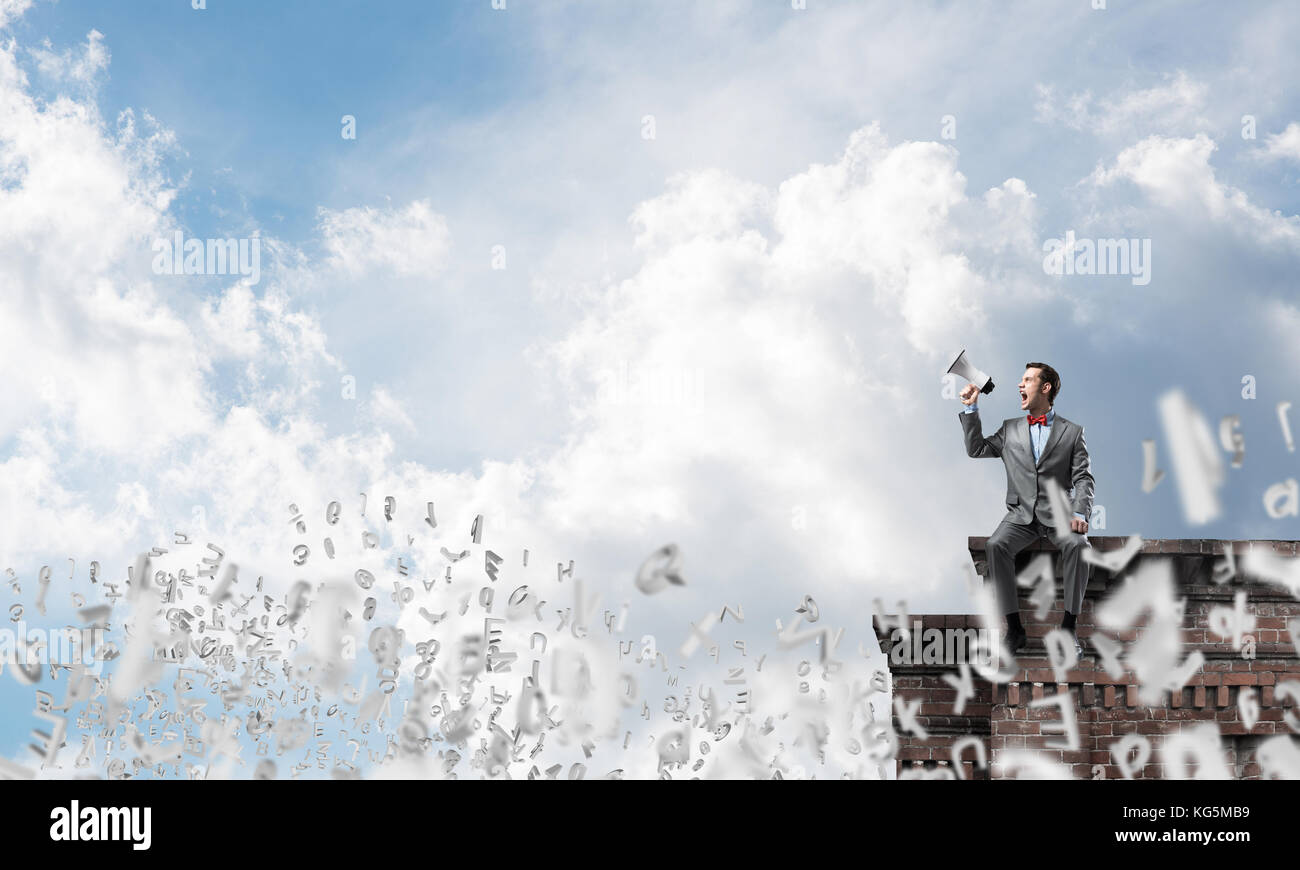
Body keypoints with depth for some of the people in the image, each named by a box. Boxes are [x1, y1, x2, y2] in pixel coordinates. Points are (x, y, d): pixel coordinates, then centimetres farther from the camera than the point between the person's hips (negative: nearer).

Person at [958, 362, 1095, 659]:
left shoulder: (1072, 432, 7)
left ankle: (1069, 628, -23)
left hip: (1057, 513, -2)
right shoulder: (1011, 429, 17)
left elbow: (1083, 478, 1)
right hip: (1021, 513, 2)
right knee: (996, 545, -29)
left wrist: (1079, 513, -16)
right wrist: (971, 409, 12)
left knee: (1078, 545, -34)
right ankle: (1014, 628, -23)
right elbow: (976, 450, 18)